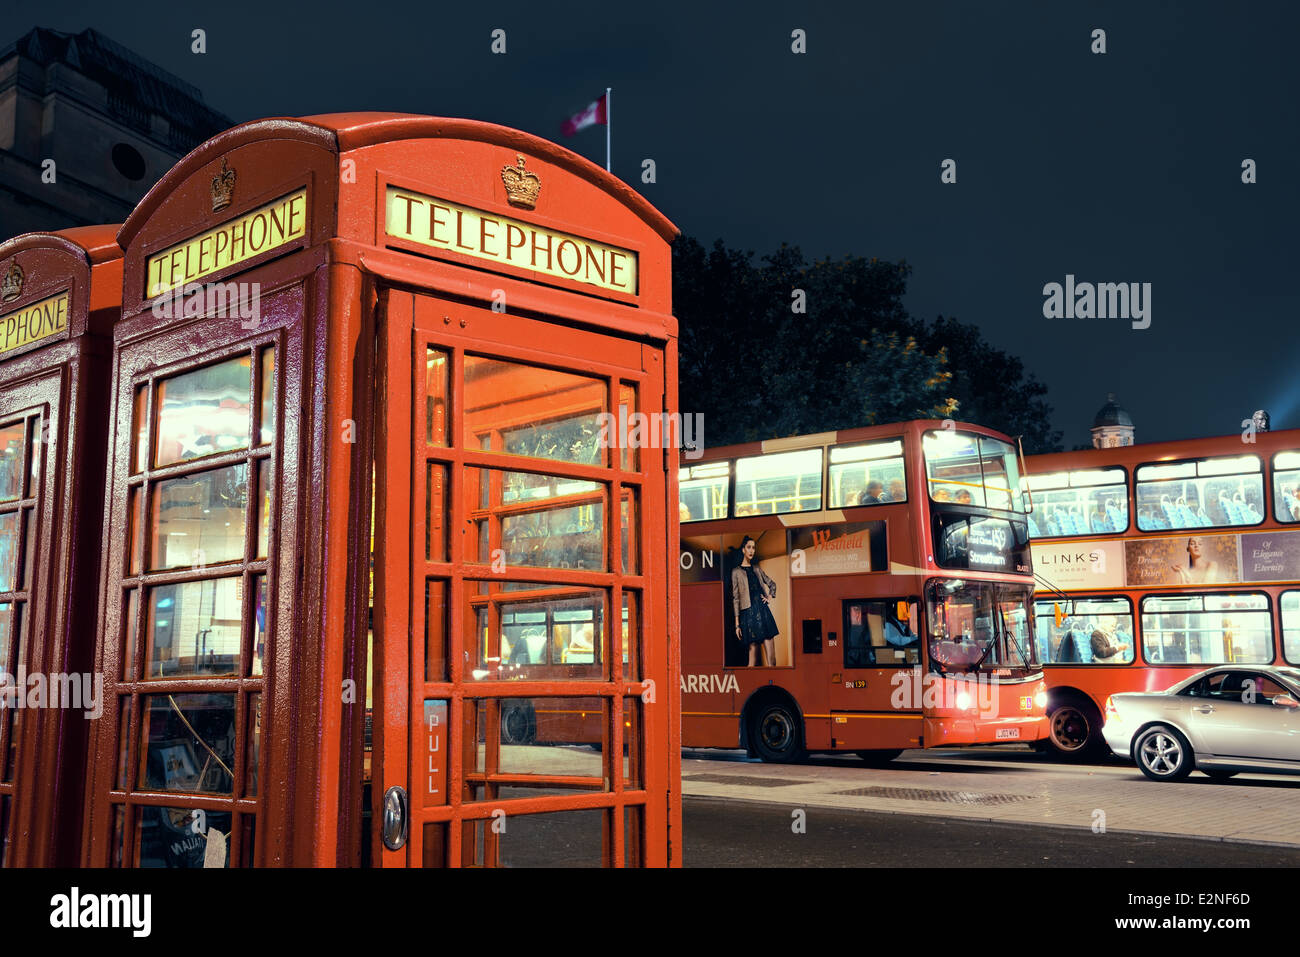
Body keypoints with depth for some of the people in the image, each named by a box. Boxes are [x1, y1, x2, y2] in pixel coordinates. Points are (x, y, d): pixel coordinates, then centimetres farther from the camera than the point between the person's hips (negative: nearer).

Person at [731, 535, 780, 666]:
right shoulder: (736, 571, 4)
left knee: (771, 657, -4)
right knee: (753, 650, -6)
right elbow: (735, 598, 2)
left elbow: (772, 584, 31)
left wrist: (770, 597, 11)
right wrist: (737, 623, -2)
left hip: (763, 611, 4)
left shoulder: (756, 569, 17)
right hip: (749, 613, -4)